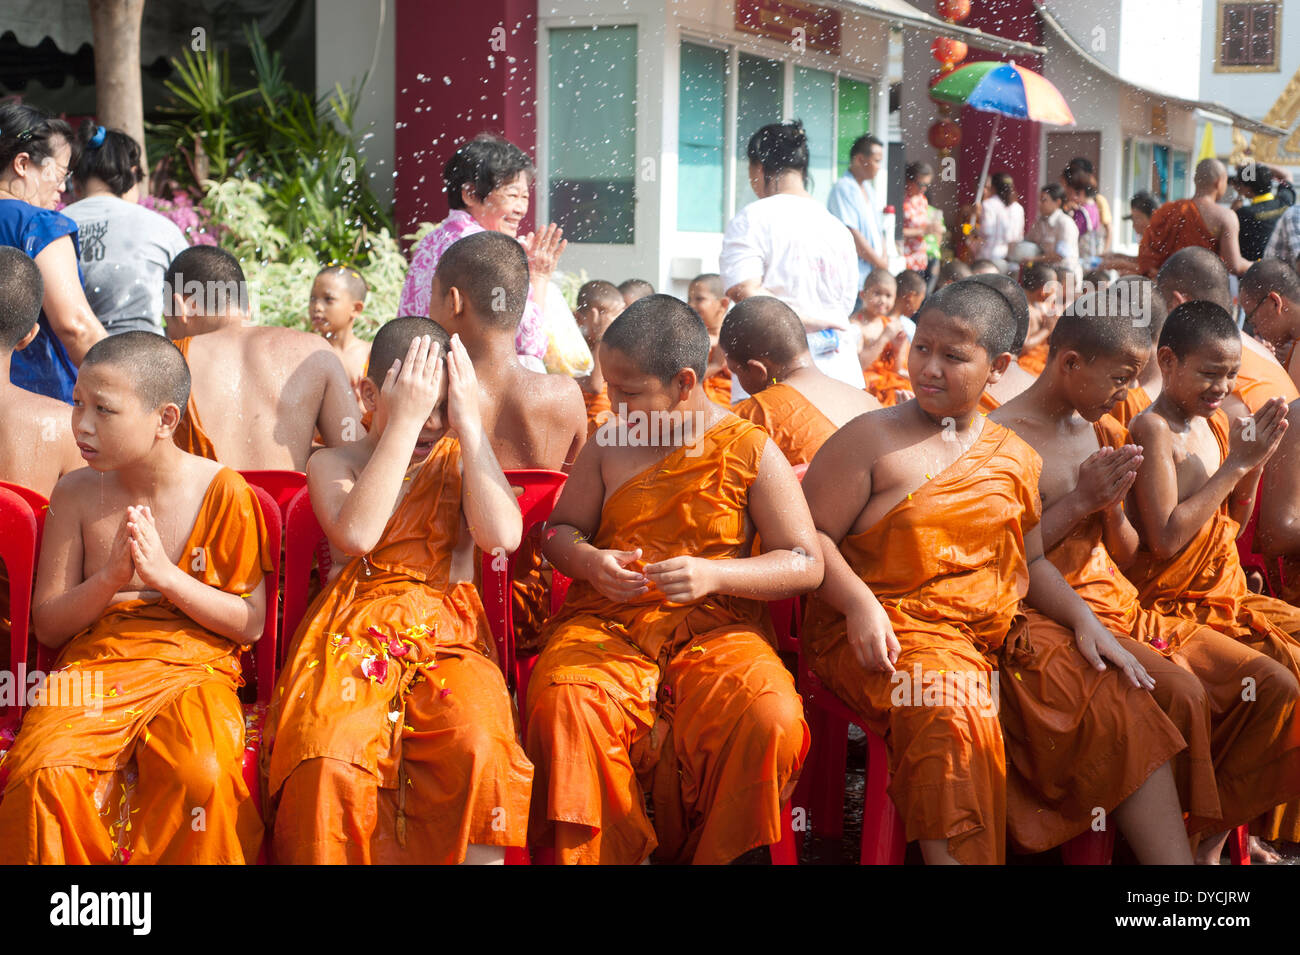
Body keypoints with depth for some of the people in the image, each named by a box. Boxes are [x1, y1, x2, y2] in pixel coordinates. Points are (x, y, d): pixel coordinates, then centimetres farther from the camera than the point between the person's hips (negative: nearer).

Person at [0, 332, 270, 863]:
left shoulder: (222, 492, -1)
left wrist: (165, 575, -13)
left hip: (192, 669, -2)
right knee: (43, 775, -30)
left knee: (203, 774, -35)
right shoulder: (76, 494, 5)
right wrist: (110, 579, -12)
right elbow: (47, 627, 7)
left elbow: (250, 624, 0)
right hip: (94, 666, 2)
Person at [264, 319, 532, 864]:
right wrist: (403, 423, -12)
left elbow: (502, 535, -8)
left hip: (448, 637, 1)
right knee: (330, 762, -32)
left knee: (480, 751, -32)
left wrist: (469, 422, -6)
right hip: (355, 636, -1)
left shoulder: (461, 459, 13)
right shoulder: (333, 464, 9)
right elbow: (356, 534, -14)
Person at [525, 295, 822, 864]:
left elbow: (807, 565, 1)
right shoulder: (607, 447, 11)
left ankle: (709, 854, -7)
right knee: (564, 703, -33)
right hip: (608, 623, 2)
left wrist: (715, 575, -16)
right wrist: (590, 562, -5)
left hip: (716, 626, -1)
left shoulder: (750, 450, 3)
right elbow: (560, 530, 20)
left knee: (771, 721, -32)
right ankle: (602, 853, -14)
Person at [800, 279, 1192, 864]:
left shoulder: (1015, 459, 14)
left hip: (1000, 629, 5)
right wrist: (860, 604, -22)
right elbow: (812, 535, -6)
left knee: (1116, 702, -10)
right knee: (953, 712, -37)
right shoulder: (871, 438, -3)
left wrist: (1084, 620, 6)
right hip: (894, 631, -5)